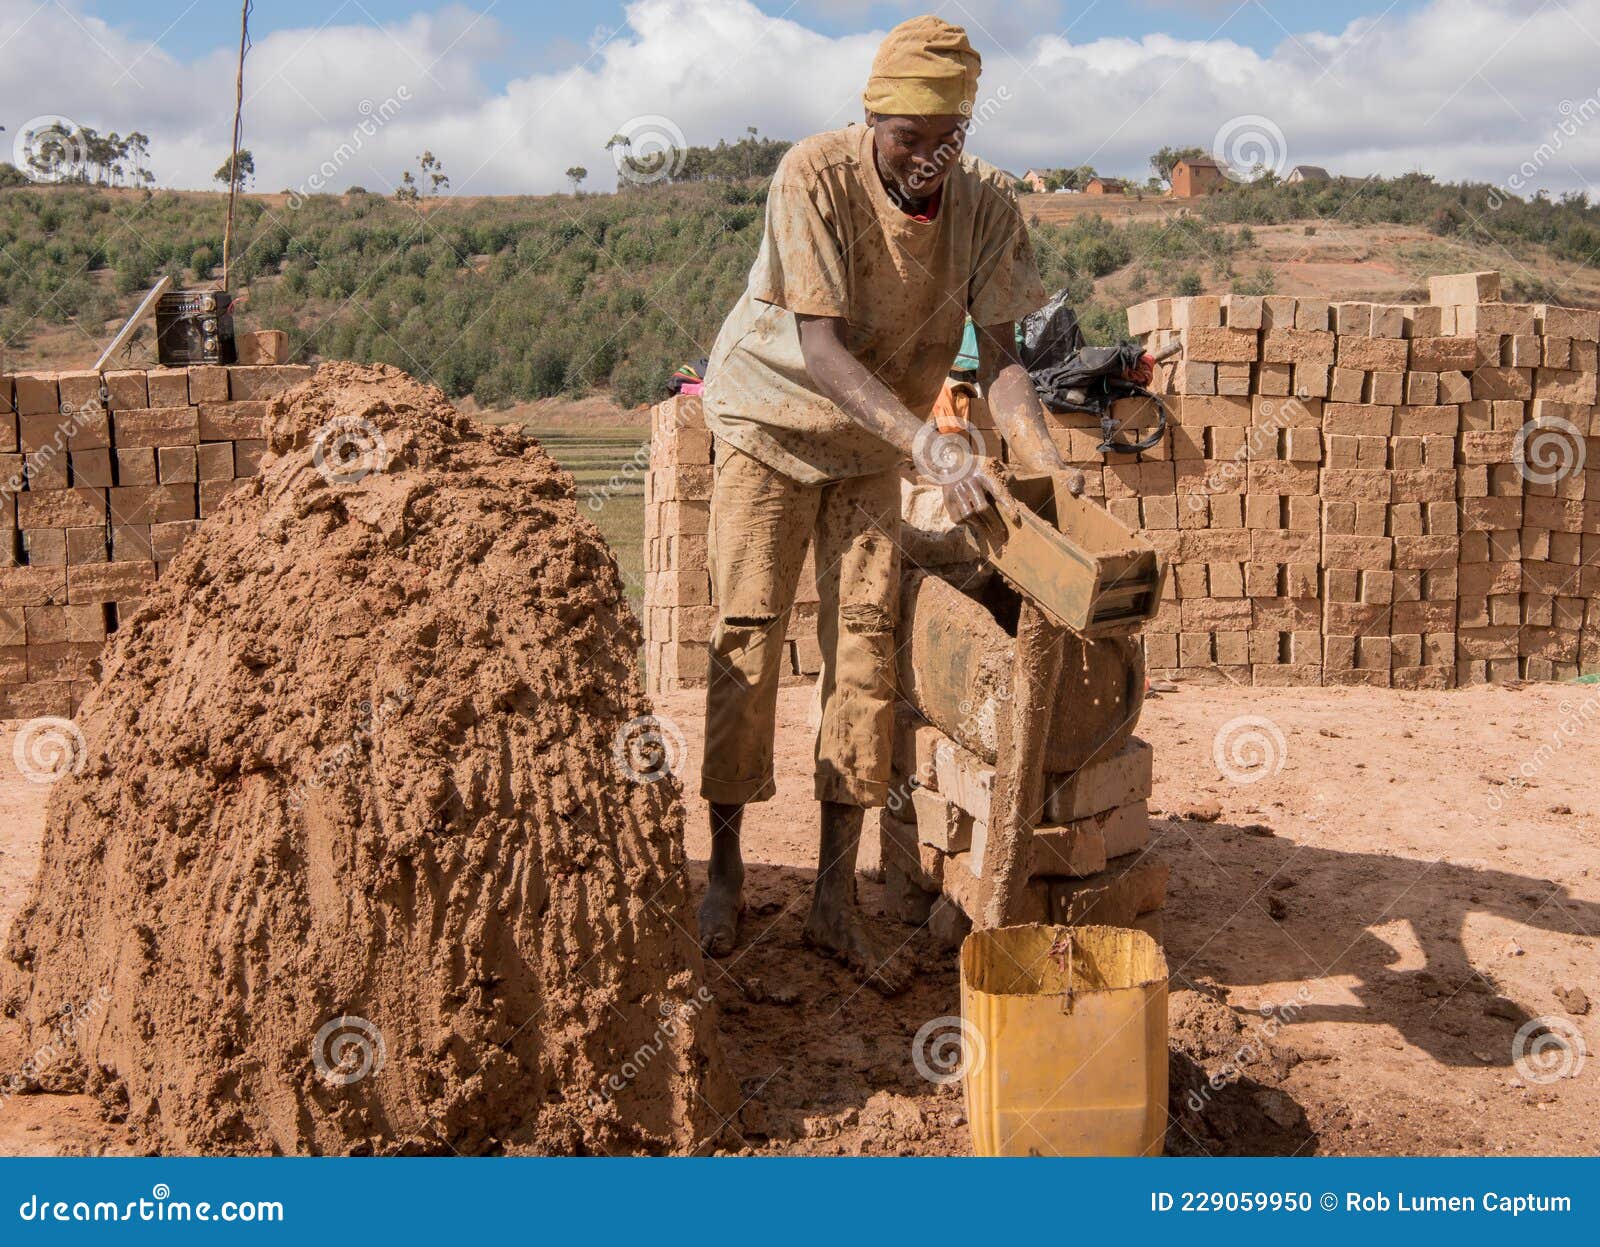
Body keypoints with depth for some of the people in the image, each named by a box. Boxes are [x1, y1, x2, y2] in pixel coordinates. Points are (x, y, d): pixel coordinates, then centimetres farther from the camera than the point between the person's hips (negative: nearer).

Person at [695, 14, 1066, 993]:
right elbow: (820, 351, -32)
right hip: (774, 415, -3)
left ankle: (837, 899, 4)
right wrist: (937, 452, -43)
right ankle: (726, 869, 11)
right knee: (747, 636, -6)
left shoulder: (987, 203, -14)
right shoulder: (815, 178, -26)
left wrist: (1048, 468, -30)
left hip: (875, 443, 3)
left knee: (866, 639, -3)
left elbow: (1000, 353, -12)